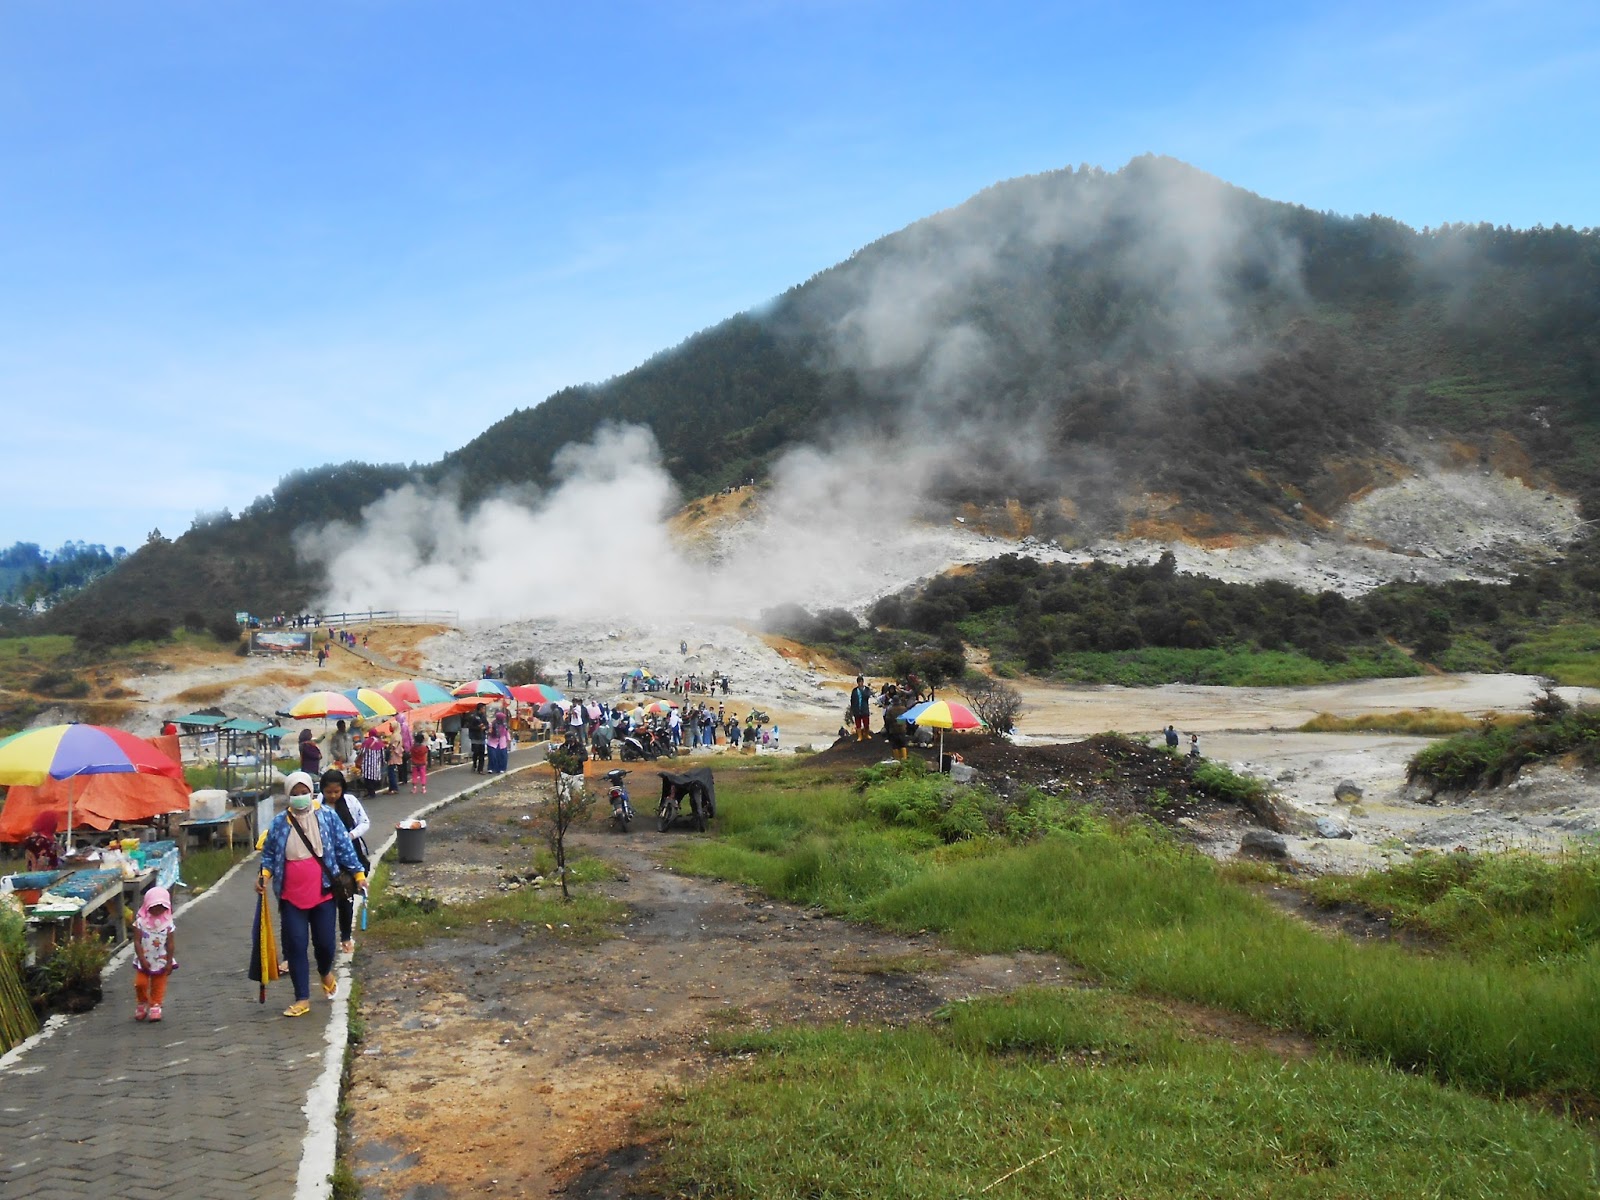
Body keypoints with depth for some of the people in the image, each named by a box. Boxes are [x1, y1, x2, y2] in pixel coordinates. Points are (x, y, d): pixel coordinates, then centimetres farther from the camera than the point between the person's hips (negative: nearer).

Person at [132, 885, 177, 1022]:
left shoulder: (167, 923, -8)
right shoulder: (140, 921, -10)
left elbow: (171, 944, -5)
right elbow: (137, 942, -10)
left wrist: (169, 962, -7)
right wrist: (142, 959, -15)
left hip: (161, 961, 0)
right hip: (144, 961, 0)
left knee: (158, 985, 6)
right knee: (140, 983, -1)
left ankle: (155, 1007, 18)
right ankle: (141, 1004, 24)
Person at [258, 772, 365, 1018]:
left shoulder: (327, 816, -3)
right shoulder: (279, 822, -1)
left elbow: (344, 847, 1)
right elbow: (269, 854, 8)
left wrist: (358, 873, -3)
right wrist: (264, 874, -11)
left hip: (323, 893, 0)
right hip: (291, 897, 1)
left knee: (325, 943, 6)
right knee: (295, 946, 0)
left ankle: (326, 974, 40)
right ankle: (302, 999, 11)